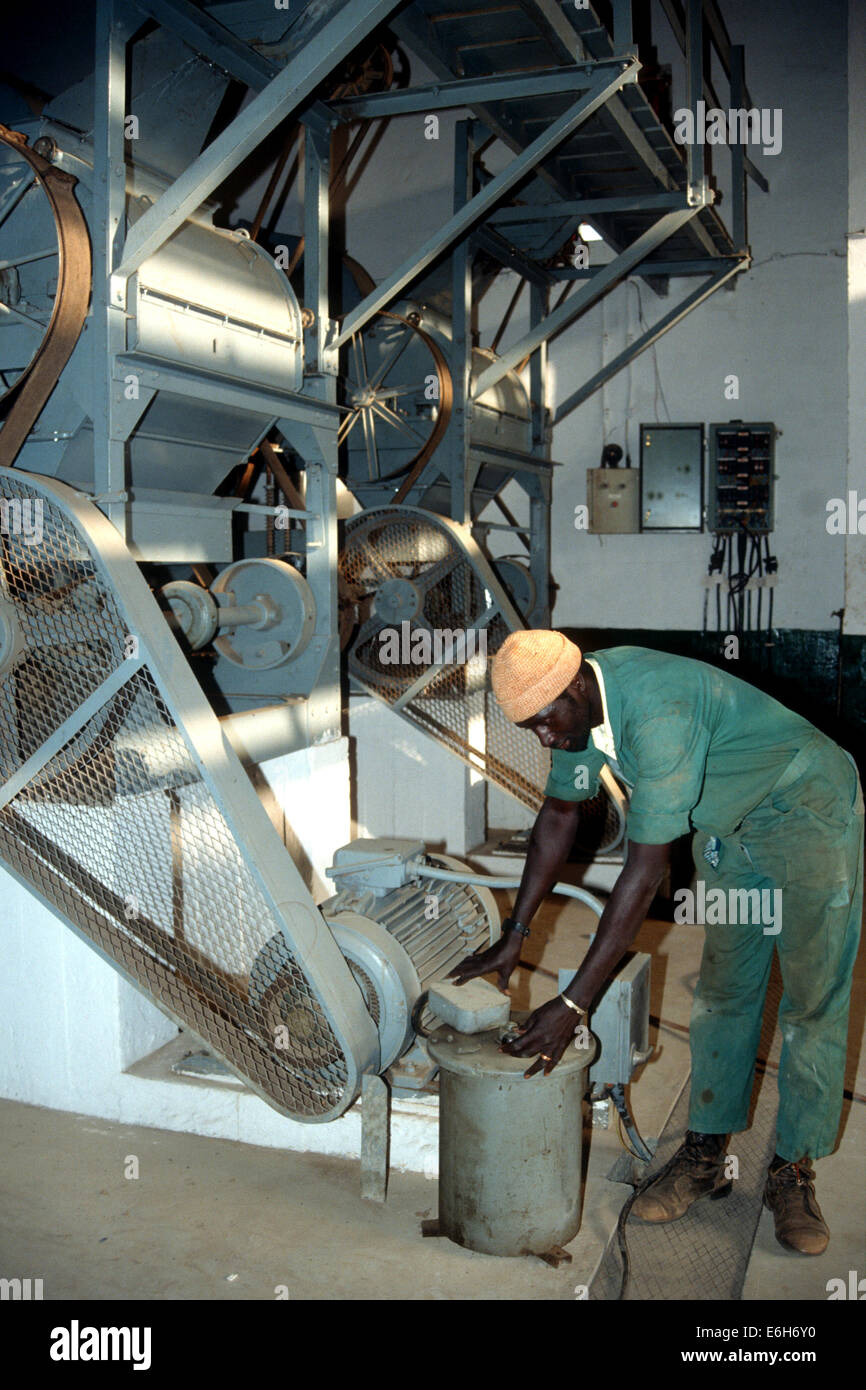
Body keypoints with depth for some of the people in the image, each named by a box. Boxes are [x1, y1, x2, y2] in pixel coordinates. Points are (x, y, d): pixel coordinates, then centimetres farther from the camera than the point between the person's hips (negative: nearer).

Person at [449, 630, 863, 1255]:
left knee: (813, 999, -3)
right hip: (728, 825, 8)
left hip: (810, 810, -7)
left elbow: (645, 874, -38)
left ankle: (793, 1172, 9)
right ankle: (707, 1154, 17)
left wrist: (573, 1005, -35)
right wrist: (514, 934, 1)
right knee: (725, 988, 9)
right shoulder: (577, 704, -12)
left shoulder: (659, 713, -39)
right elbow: (560, 813, 2)